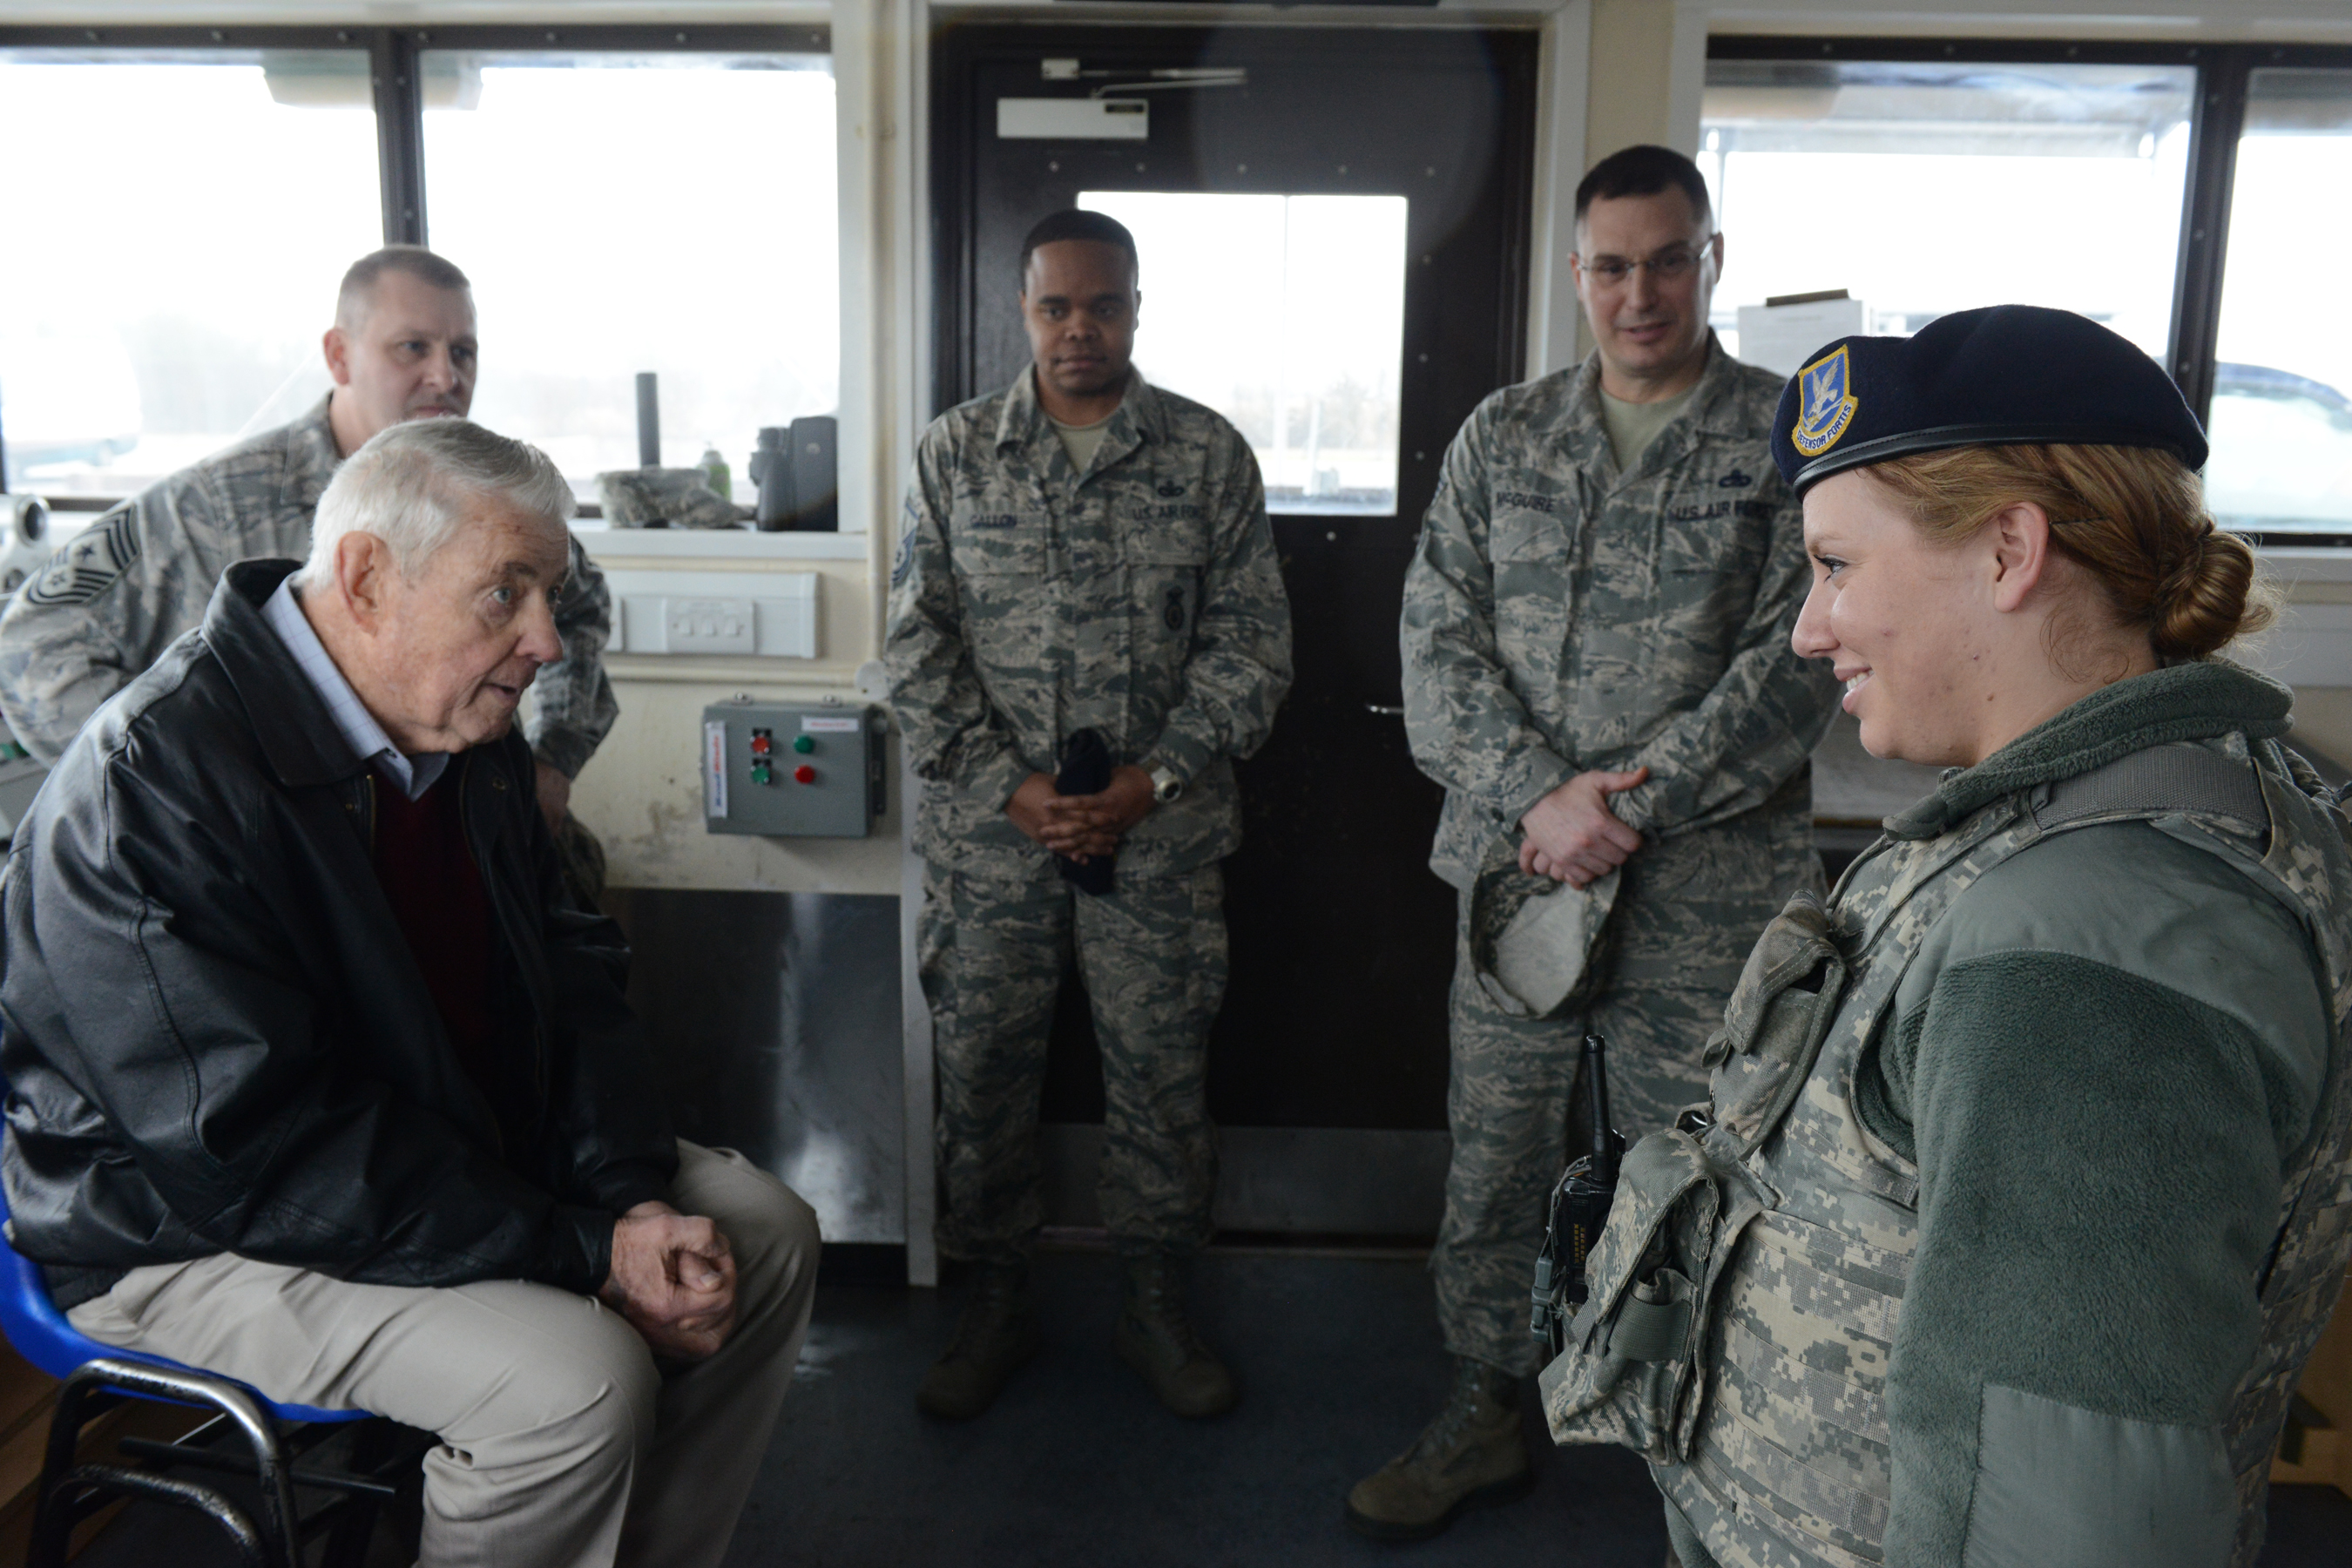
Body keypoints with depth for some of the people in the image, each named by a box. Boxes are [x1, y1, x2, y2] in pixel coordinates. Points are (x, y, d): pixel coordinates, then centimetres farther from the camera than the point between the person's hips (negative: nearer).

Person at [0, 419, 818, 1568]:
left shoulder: (471, 737, 1)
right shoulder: (148, 781, -25)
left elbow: (571, 977, 3)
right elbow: (266, 1142, -29)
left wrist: (634, 1198, -14)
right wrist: (585, 1254, -28)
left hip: (462, 1151, 8)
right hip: (194, 1233, -8)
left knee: (768, 1234, 1)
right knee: (577, 1377, -28)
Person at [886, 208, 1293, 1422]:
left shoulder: (1210, 456, 2)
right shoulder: (953, 454, 4)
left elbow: (1250, 641, -1)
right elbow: (918, 645, 1)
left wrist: (1153, 780, -12)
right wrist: (1007, 786, -9)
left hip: (1162, 838, 0)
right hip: (989, 835, 1)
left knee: (1162, 1076, 9)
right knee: (980, 1075, 9)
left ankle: (1154, 1302, 29)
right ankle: (996, 1303, 29)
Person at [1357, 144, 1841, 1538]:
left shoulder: (1798, 440, -2)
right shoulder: (1502, 437, 8)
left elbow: (1799, 665, -10)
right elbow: (1438, 640, 2)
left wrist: (1626, 810, -16)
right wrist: (1539, 795, -13)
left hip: (1705, 897, -3)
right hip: (1514, 870, 4)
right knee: (1493, 1162, 14)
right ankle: (1490, 1412, 34)